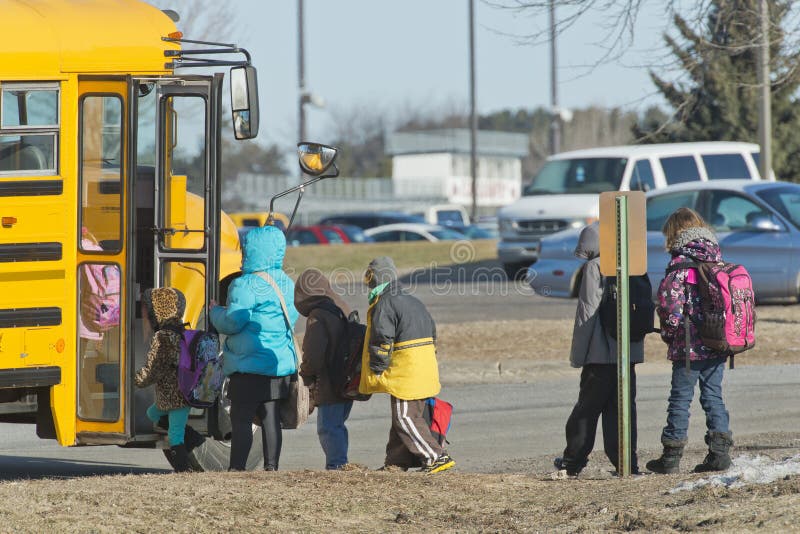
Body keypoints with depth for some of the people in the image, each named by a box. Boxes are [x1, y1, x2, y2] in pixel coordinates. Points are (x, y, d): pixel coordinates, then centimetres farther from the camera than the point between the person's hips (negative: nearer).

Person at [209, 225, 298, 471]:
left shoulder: (246, 285, -15)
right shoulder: (286, 284, 10)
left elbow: (232, 323, -17)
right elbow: (292, 318, 18)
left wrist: (215, 312, 2)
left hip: (250, 365, -7)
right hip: (280, 364, 7)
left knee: (241, 418, -3)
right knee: (270, 416, 10)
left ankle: (237, 467, -4)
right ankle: (271, 466, 10)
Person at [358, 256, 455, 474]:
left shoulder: (384, 305, -9)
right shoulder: (414, 303, 19)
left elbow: (381, 341, -16)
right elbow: (432, 333, 24)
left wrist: (377, 372, -9)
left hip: (405, 372, -9)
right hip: (426, 369, 9)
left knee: (405, 418, -6)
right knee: (403, 418, 15)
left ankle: (437, 458, -12)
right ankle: (397, 461, 20)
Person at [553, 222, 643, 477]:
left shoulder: (594, 267, -8)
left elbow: (587, 312, -10)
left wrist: (578, 354, -7)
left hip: (601, 352, -6)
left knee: (587, 408, 2)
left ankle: (573, 462, 8)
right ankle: (626, 462, 2)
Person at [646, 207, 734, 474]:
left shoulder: (680, 264, -11)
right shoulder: (718, 260, 8)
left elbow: (669, 302, -18)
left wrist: (669, 332, -3)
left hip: (689, 346, -6)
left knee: (680, 398, 2)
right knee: (713, 396, 11)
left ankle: (671, 456, 6)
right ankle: (720, 450, 5)